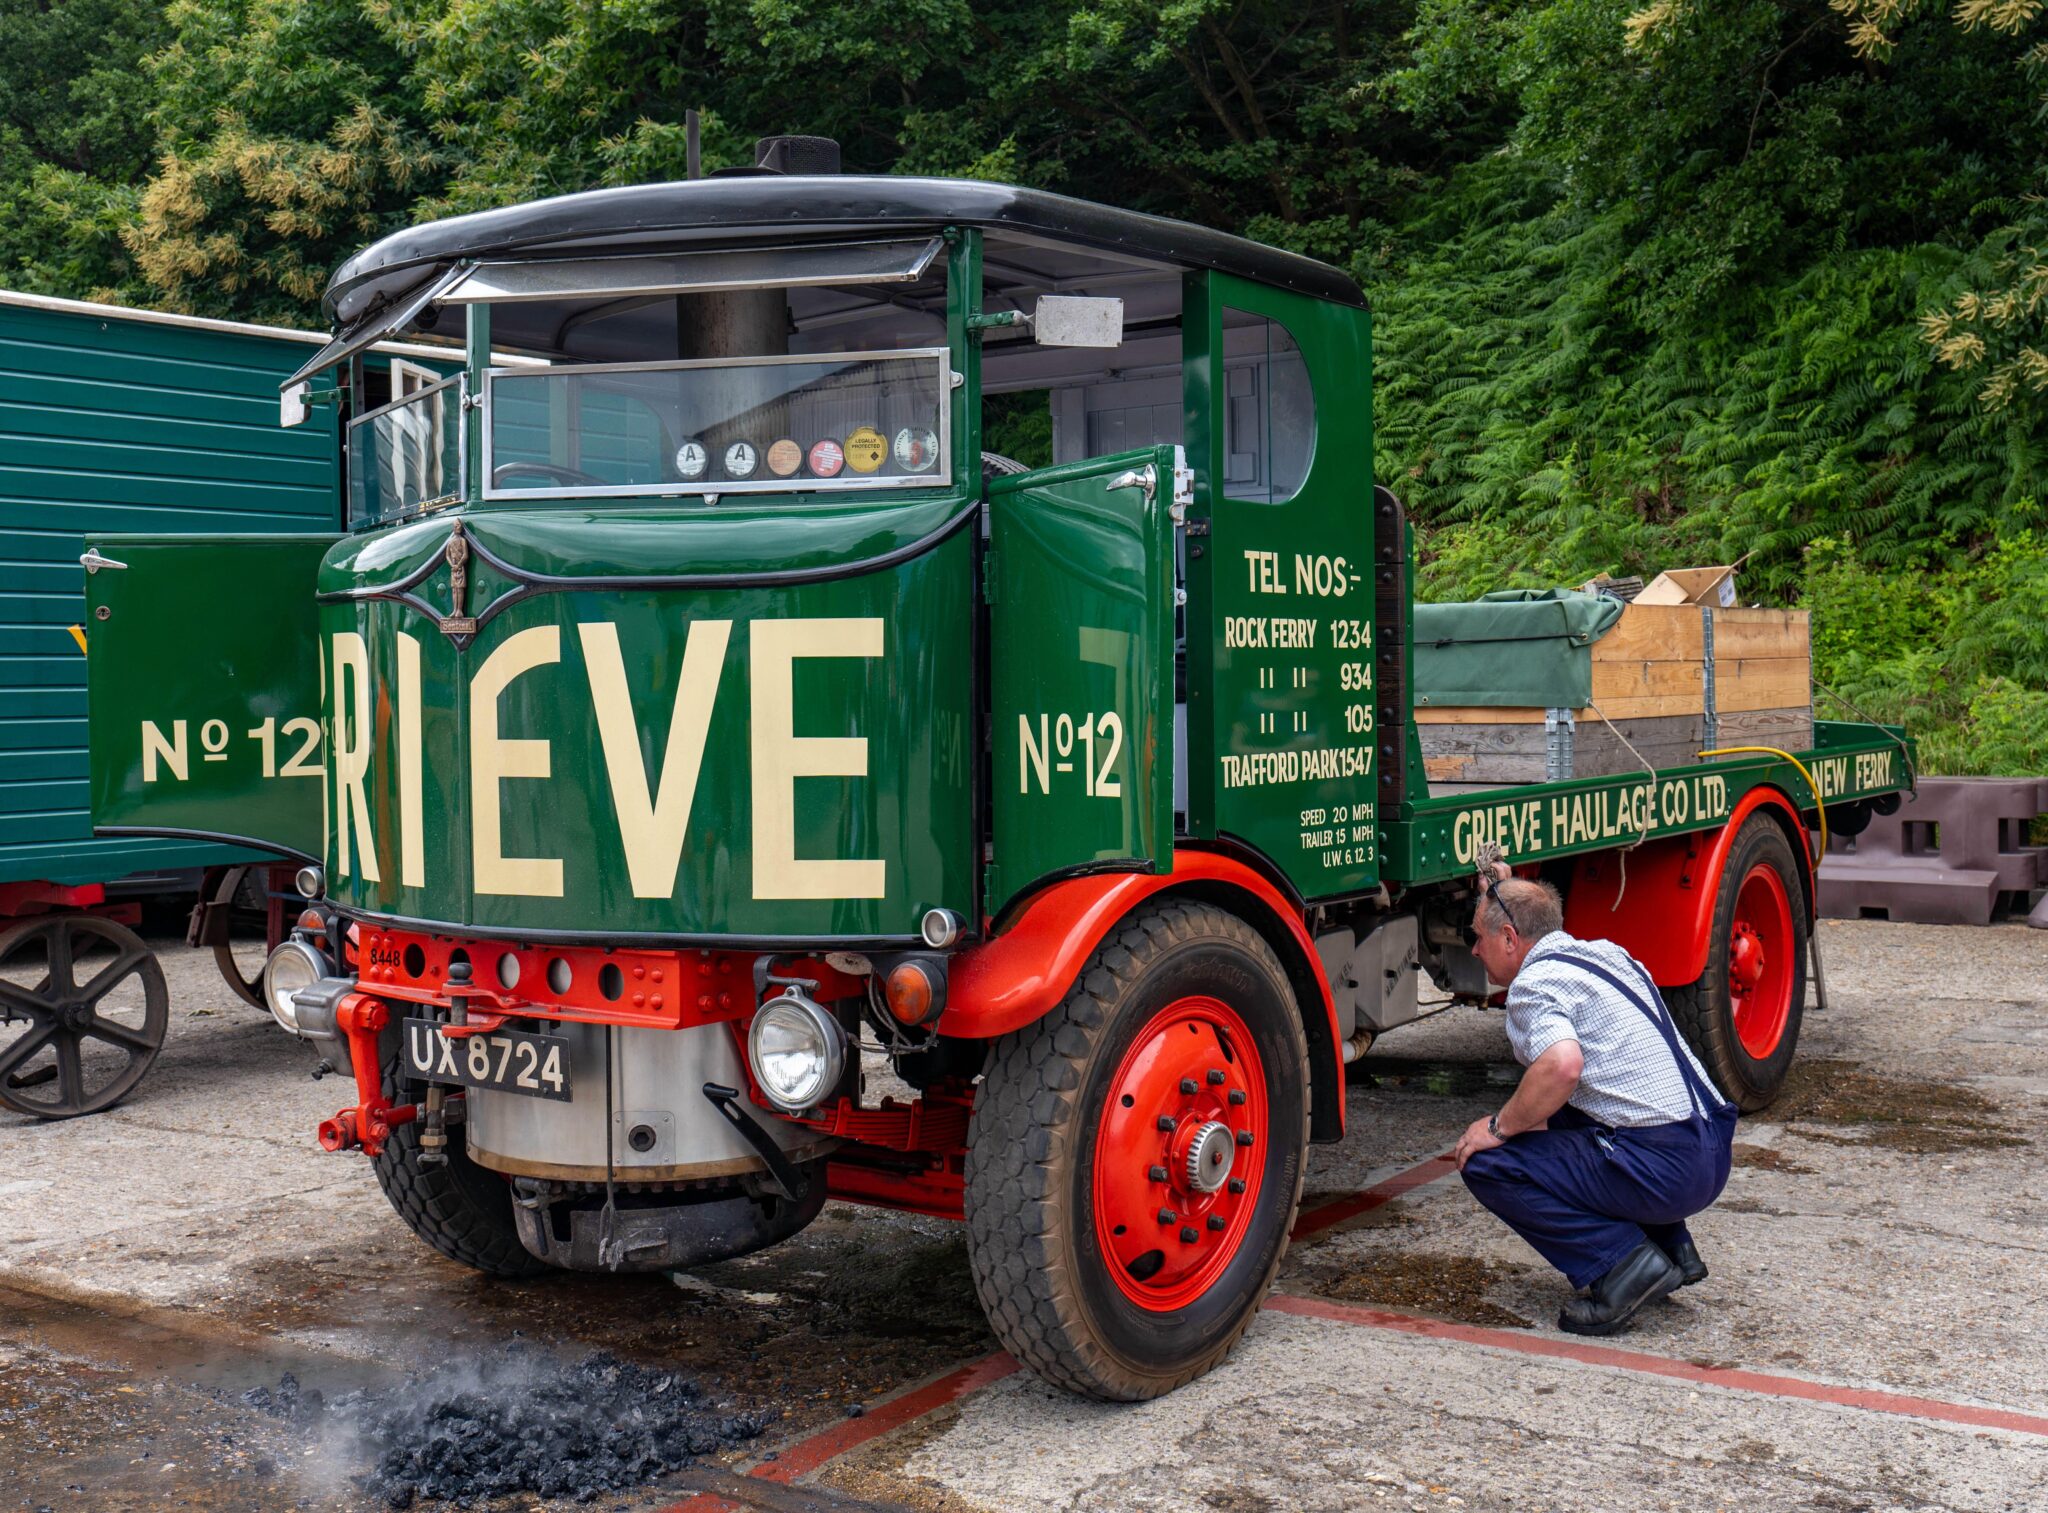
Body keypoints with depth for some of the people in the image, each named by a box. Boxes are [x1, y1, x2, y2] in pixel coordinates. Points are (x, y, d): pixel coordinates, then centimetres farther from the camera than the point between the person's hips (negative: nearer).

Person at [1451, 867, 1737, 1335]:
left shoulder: (1535, 981, -9)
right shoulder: (1604, 953, 18)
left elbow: (1562, 1064, -29)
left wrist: (1500, 1127, -15)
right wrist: (1504, 895, 43)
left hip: (1662, 1170, -9)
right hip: (1715, 1156, 9)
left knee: (1486, 1163, -5)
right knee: (1560, 1114, 31)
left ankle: (1624, 1262, -12)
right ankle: (1671, 1247, 21)